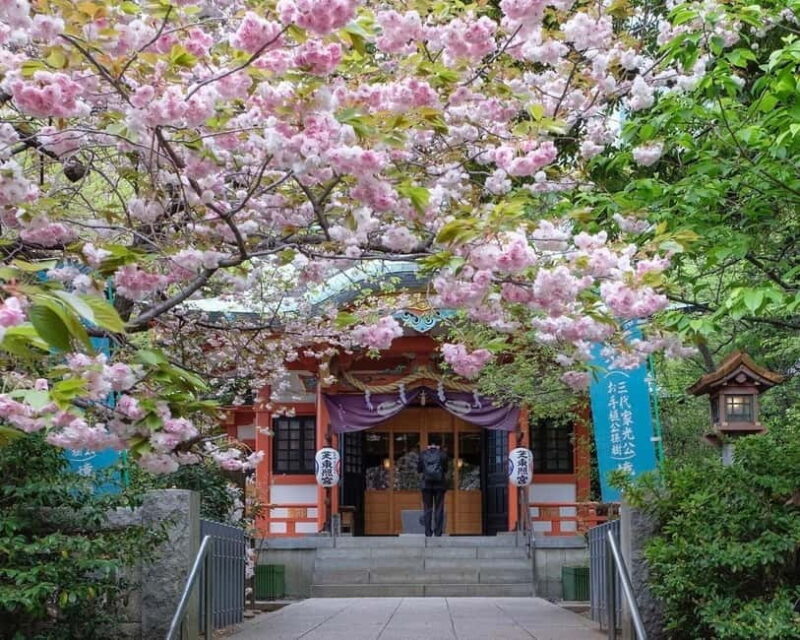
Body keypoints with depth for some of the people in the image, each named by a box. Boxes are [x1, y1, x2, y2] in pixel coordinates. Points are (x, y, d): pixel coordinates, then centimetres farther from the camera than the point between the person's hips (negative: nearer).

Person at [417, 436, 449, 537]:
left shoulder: (423, 454, -2)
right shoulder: (442, 454, -5)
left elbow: (419, 469, 4)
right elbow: (445, 469, 0)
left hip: (426, 484, 1)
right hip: (440, 484, -1)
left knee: (427, 509, 6)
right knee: (439, 508, 4)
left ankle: (428, 532, 3)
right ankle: (438, 531, 2)